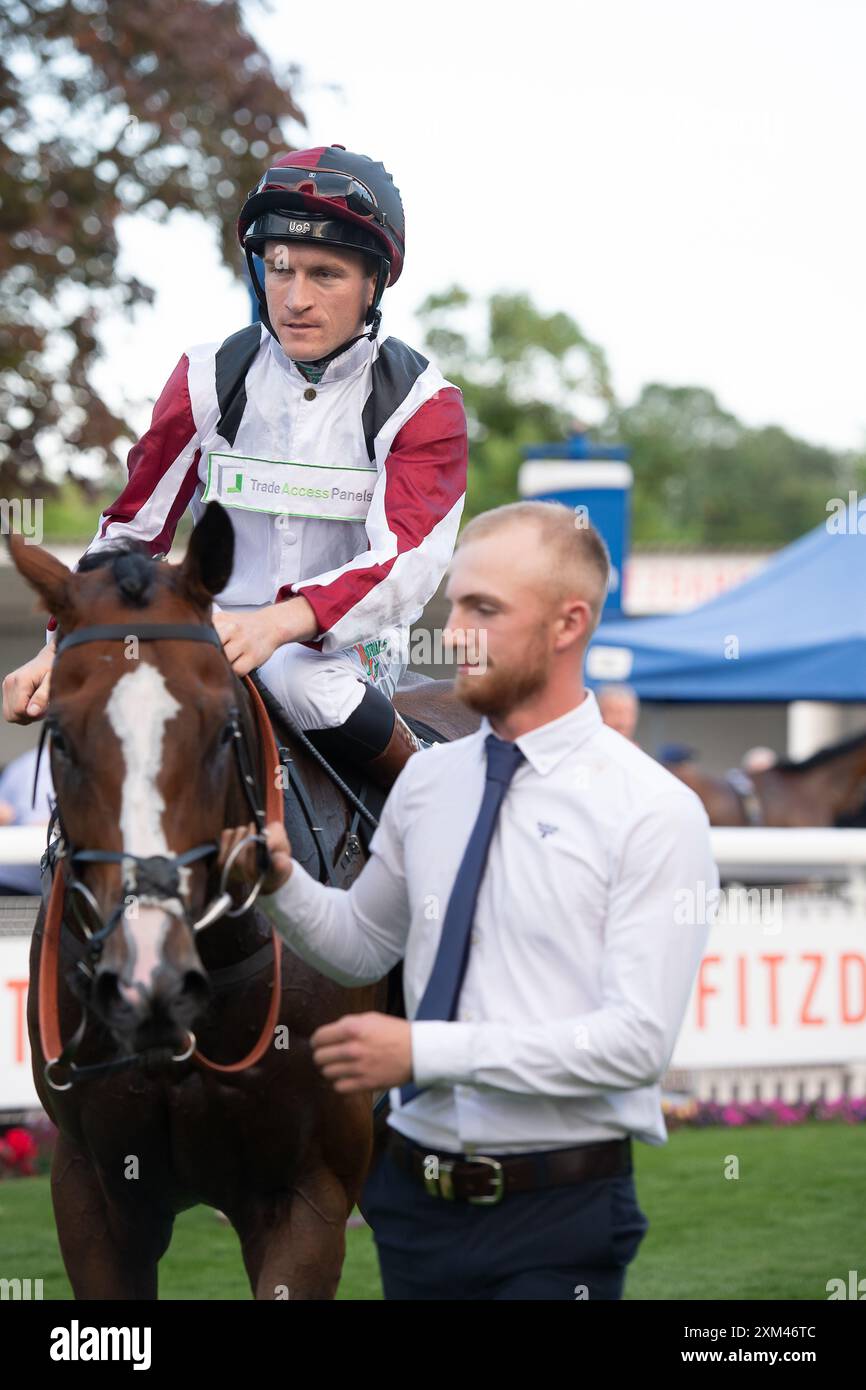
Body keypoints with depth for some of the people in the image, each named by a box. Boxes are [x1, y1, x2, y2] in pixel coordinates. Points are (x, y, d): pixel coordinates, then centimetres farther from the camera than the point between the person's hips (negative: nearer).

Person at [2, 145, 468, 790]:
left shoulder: (422, 402, -6)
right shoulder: (210, 378, 4)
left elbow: (410, 556, -21)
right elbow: (133, 526, 7)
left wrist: (281, 622, -39)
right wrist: (64, 644, -10)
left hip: (351, 640, -3)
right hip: (215, 629, 3)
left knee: (305, 682, -38)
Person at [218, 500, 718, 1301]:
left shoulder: (653, 813, -11)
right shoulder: (427, 782, 7)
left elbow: (637, 1040, -18)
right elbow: (365, 946, 20)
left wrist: (423, 1050, -22)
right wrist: (283, 885, -1)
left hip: (557, 1219, -5)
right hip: (415, 1197, 5)